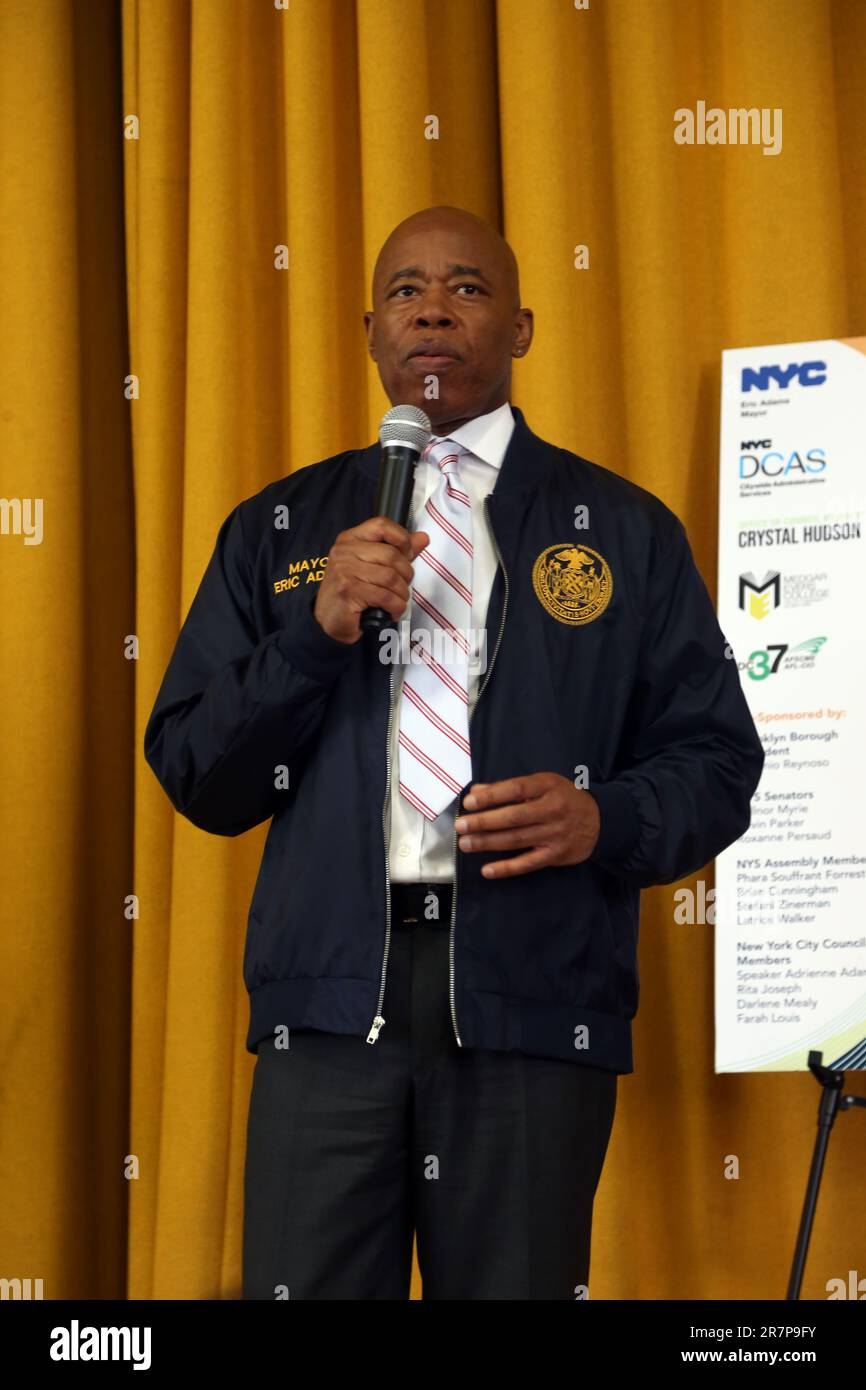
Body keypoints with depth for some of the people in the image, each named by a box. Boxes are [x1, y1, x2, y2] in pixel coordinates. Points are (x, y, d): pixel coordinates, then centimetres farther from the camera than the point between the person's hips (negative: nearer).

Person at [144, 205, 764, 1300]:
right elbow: (198, 782, 9)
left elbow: (715, 762, 9)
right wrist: (316, 632, -6)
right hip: (331, 992, 1)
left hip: (532, 1002, 0)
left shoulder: (624, 531, 11)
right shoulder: (277, 531, 14)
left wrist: (605, 818, -12)